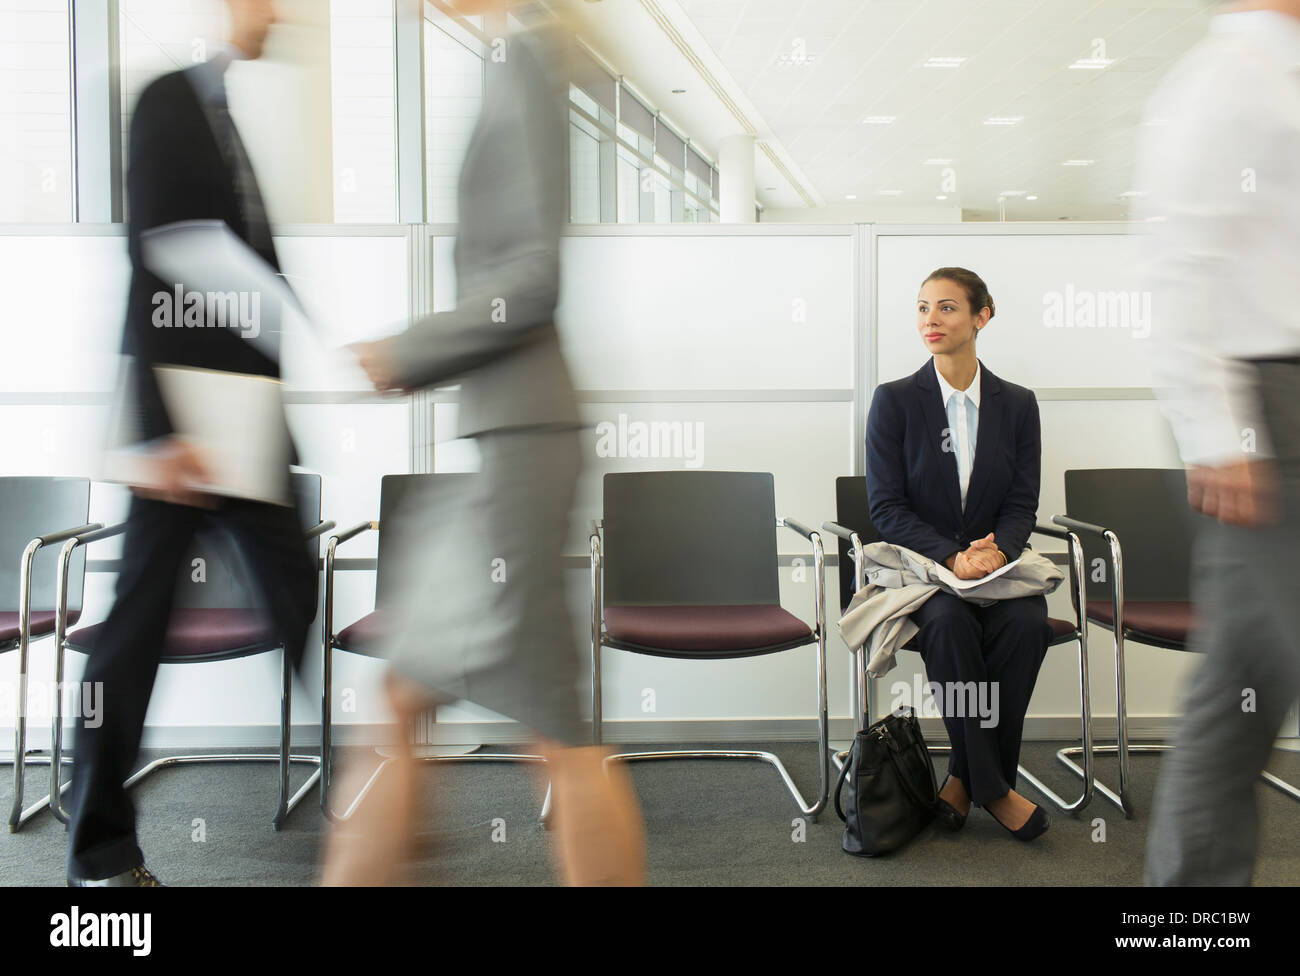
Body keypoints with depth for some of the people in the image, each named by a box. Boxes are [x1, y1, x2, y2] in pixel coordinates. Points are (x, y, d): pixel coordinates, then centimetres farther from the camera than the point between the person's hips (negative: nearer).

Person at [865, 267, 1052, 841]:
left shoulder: (1018, 404, 9)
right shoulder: (893, 401, 1)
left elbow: (1022, 503, 5)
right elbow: (886, 506, -5)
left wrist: (997, 551, -19)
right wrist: (952, 557, -20)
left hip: (1000, 562, 2)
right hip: (918, 564, -2)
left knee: (1026, 623, -31)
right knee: (949, 622, -34)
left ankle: (965, 777, -14)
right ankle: (992, 788, -21)